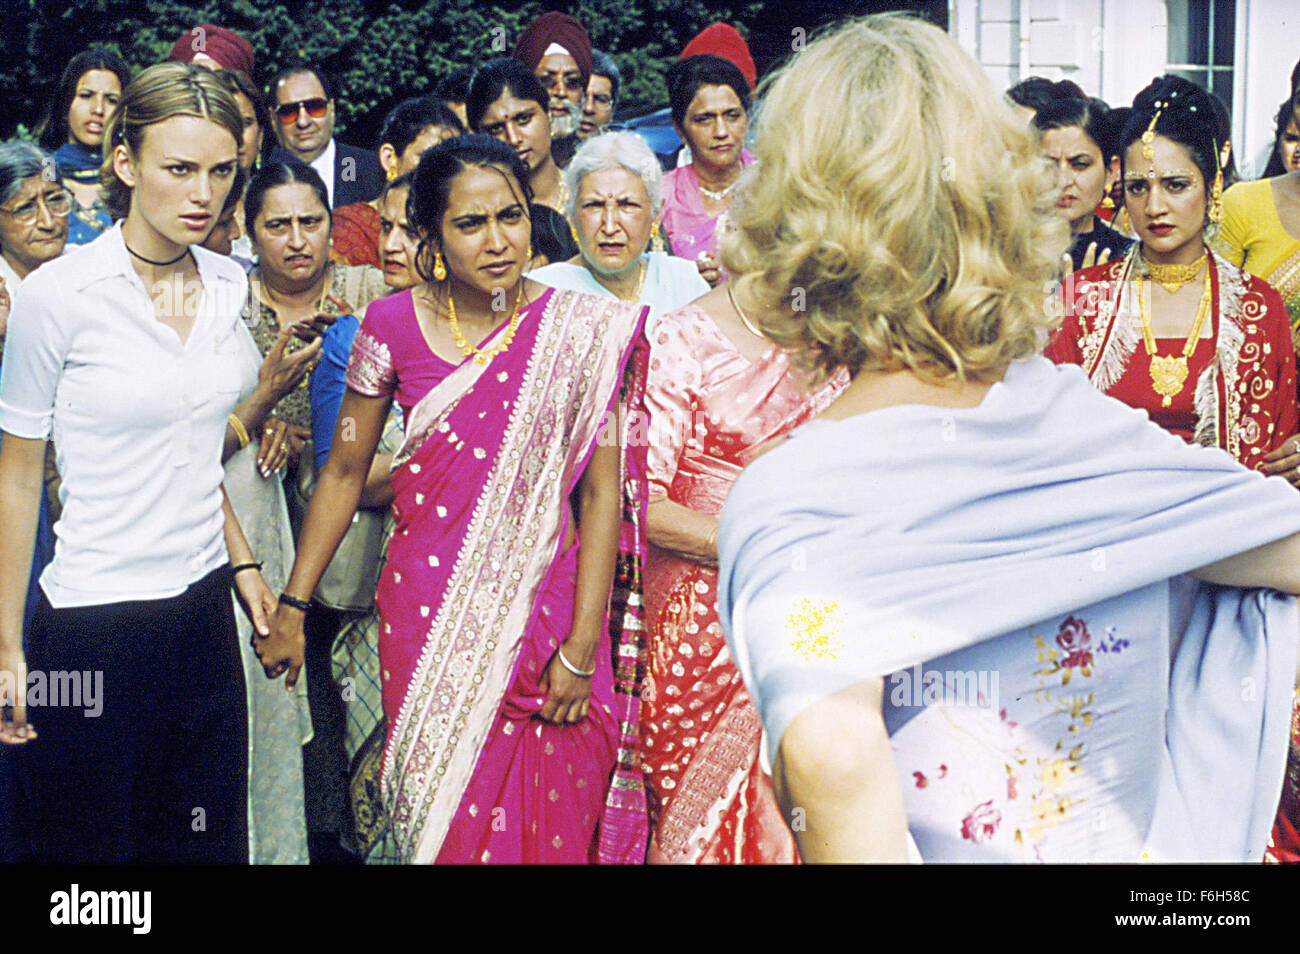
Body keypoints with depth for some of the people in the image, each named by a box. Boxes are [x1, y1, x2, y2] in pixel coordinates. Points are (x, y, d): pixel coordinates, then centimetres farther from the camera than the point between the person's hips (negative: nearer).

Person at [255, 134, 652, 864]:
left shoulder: (580, 331, -5)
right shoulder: (395, 326, -2)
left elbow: (602, 490, -5)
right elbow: (345, 471, 7)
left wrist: (582, 647, -8)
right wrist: (291, 608, 7)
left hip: (546, 608, 0)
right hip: (430, 616, 1)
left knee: (548, 823, 8)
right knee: (443, 822, 9)